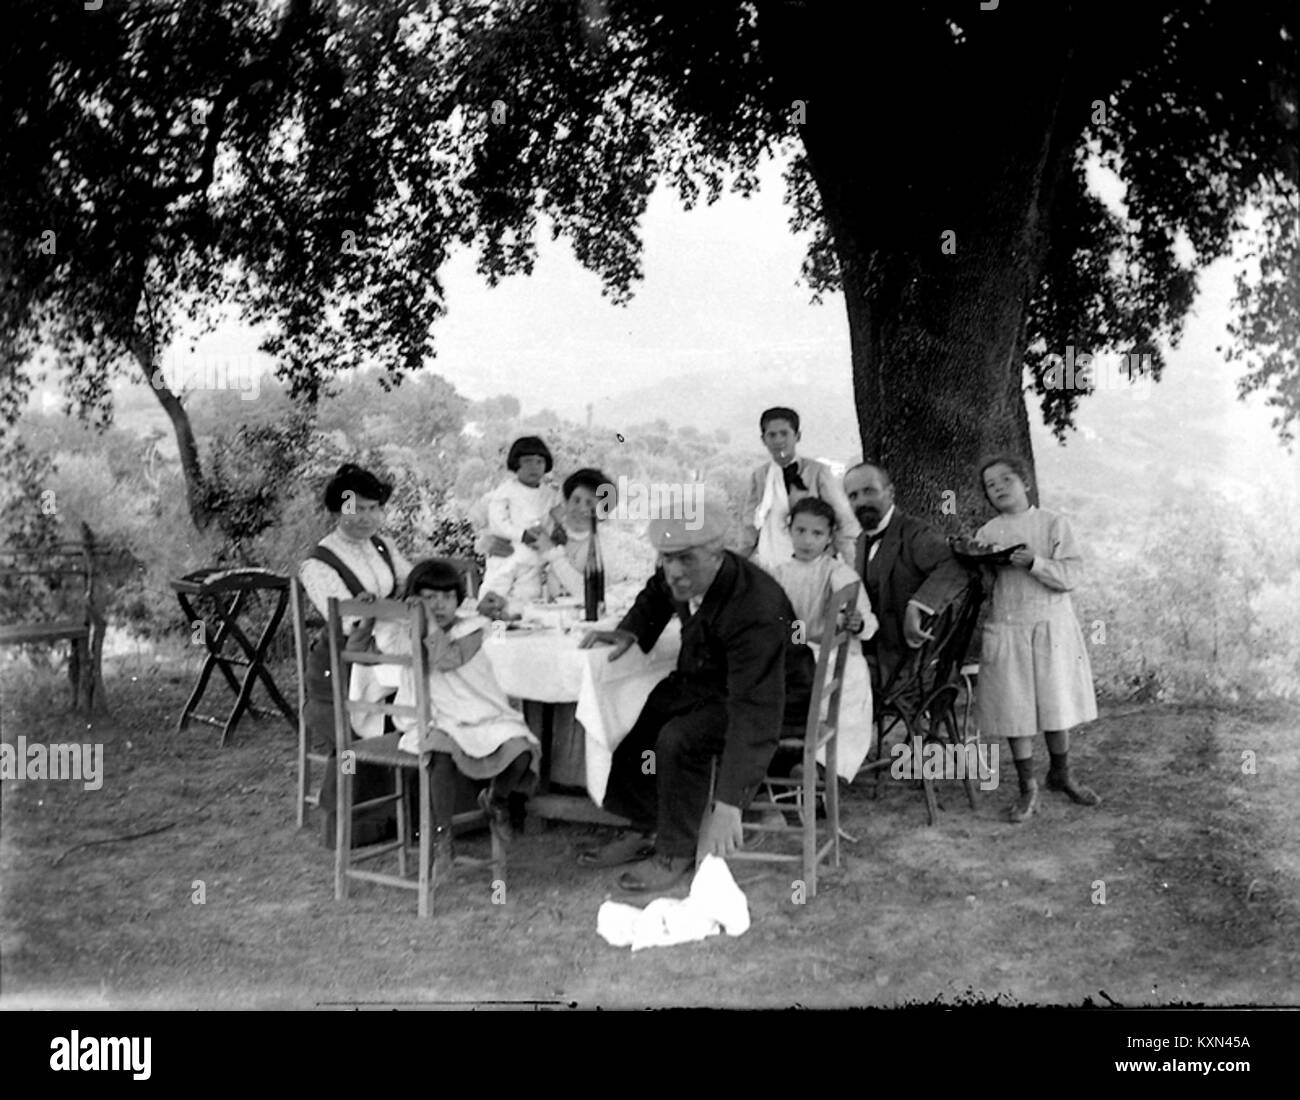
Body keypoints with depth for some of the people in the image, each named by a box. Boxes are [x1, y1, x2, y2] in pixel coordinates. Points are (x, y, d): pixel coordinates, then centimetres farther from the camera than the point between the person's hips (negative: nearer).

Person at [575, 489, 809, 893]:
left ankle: (678, 854, -8)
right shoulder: (681, 575, -14)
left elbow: (753, 712, -44)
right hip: (698, 679, 8)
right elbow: (655, 595, 15)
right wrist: (630, 632, -6)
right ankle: (645, 829, 17)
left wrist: (728, 805, -51)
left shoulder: (756, 610, -38)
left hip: (766, 693, -8)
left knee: (679, 739, -29)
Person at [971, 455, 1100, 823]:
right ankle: (1027, 787, 17)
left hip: (1052, 627, -1)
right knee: (1014, 710, 2)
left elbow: (1069, 577, -8)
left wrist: (1034, 562, -22)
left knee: (1057, 707, 7)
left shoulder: (1053, 523, 0)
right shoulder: (986, 533, 6)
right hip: (1006, 630, 1)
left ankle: (1061, 775, 31)